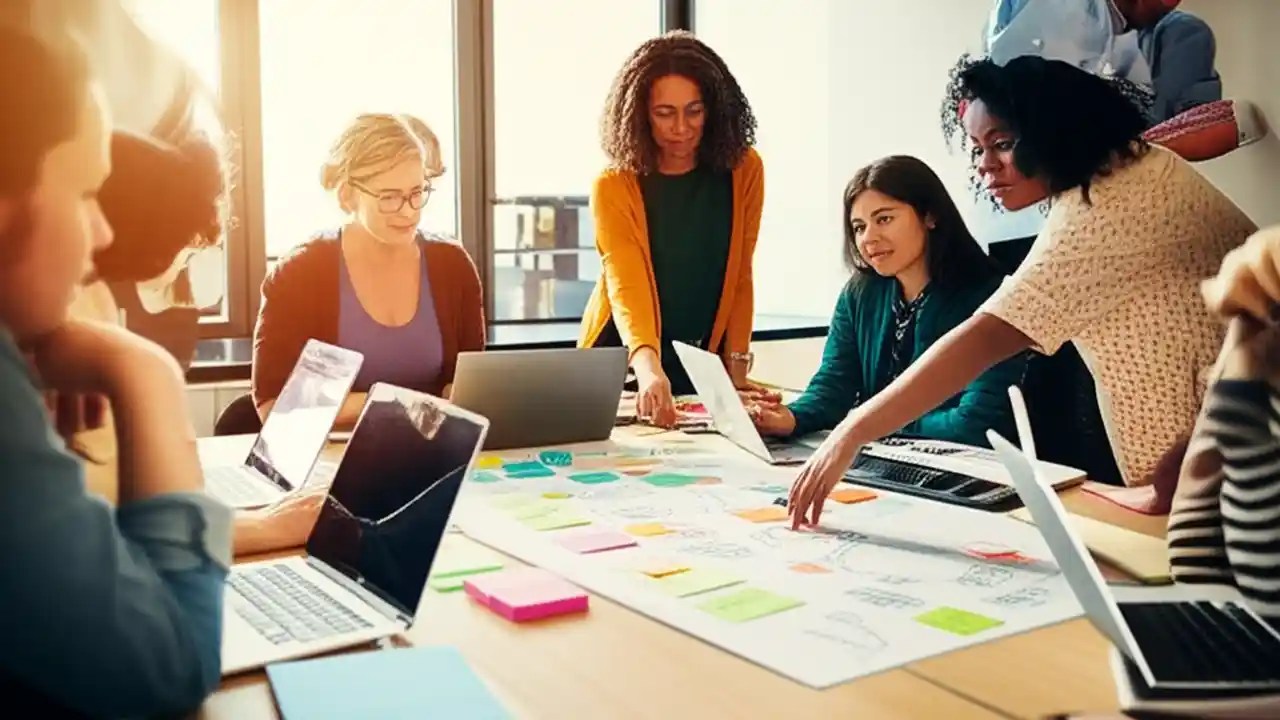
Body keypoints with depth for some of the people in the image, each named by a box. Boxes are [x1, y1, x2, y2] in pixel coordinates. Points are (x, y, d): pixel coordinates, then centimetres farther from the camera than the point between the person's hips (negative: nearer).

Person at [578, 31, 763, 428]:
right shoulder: (614, 186, -16)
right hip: (623, 363, -2)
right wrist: (648, 368, -44)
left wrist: (736, 366, -6)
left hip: (705, 361, 2)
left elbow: (739, 276, -1)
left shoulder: (743, 170, -7)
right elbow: (626, 287, -27)